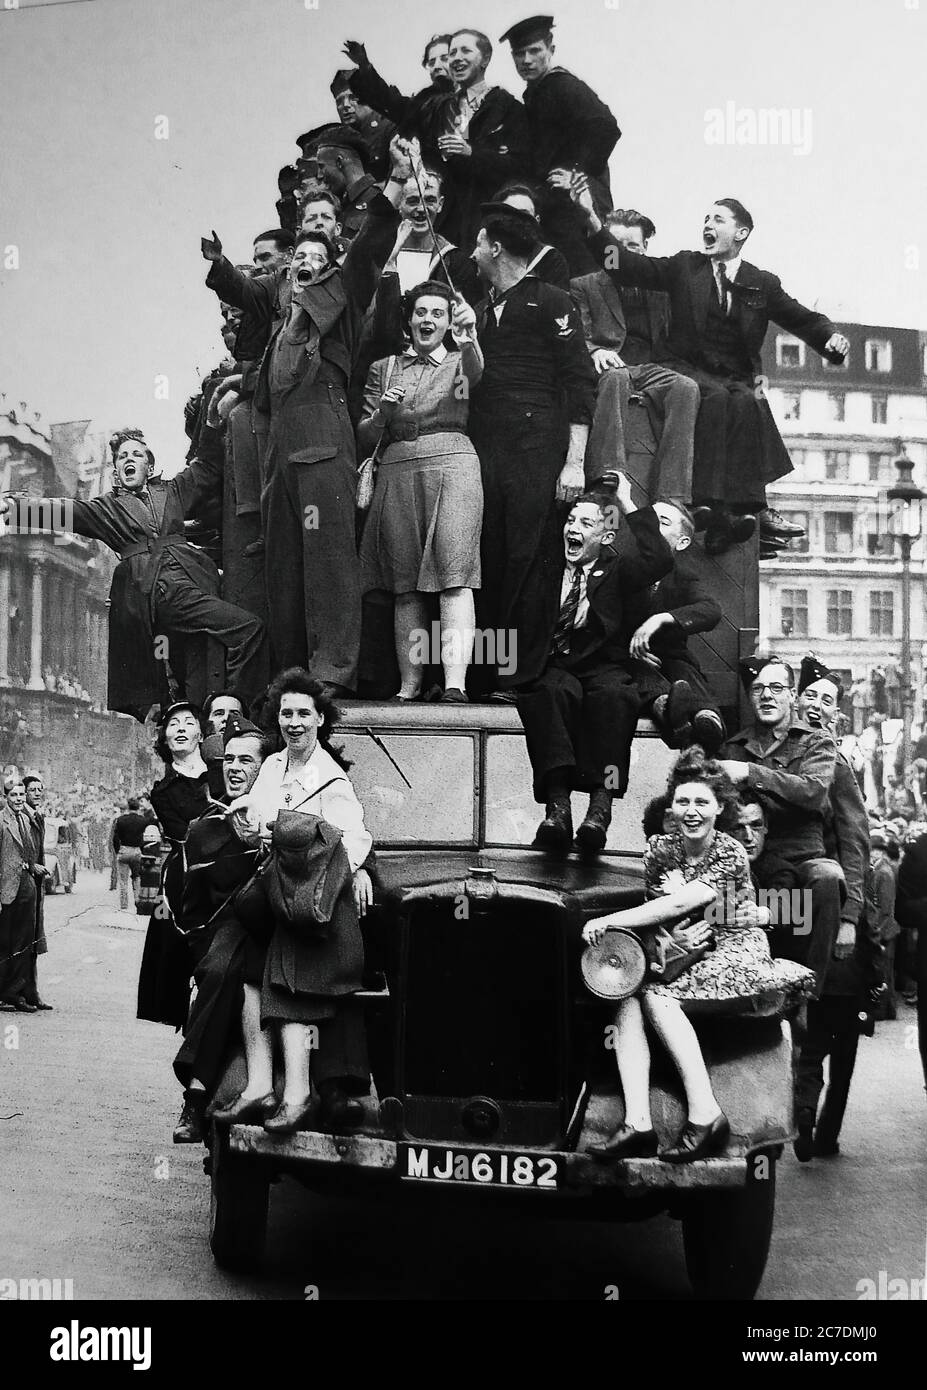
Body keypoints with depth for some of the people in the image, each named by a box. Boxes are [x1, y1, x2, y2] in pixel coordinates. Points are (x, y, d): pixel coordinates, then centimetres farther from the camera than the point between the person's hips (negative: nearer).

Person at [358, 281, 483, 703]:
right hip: (398, 473, 2)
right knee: (406, 584, -3)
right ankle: (409, 683, -4)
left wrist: (469, 339, -34)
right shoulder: (383, 368, 20)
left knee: (454, 575, -15)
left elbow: (475, 369, -12)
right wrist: (381, 414, -4)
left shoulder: (459, 363, 15)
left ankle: (455, 683, -24)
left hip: (452, 466, -2)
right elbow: (364, 441, 17)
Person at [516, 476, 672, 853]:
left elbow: (658, 560, -5)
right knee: (555, 693, -34)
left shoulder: (616, 568, 14)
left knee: (612, 695, -35)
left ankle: (600, 804, -46)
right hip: (555, 667, 1)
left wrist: (628, 505, -4)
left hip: (603, 667, -1)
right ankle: (557, 803, -48)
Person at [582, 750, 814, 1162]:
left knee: (656, 993, -30)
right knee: (626, 996, -25)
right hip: (684, 953, 5)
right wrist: (672, 937, -21)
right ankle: (637, 1122, -34)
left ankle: (705, 1113, -31)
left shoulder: (731, 854, -11)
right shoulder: (660, 848, 5)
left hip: (735, 947, -5)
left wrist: (610, 921, -25)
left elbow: (683, 905, -20)